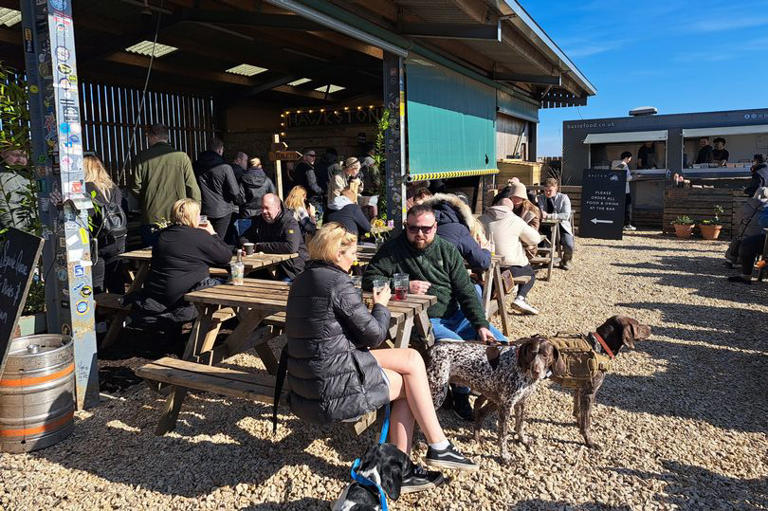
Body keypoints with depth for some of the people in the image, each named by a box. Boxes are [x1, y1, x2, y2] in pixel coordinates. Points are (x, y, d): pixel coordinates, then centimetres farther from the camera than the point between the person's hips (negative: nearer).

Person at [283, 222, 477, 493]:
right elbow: (373, 335, -12)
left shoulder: (302, 281, 10)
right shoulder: (339, 283, -17)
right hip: (333, 384, -9)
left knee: (412, 357, 11)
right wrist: (380, 305, 6)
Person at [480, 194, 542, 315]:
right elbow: (535, 239, 1)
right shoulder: (515, 220, -8)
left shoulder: (482, 219, 1)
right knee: (531, 273, 26)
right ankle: (520, 298, 2)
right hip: (510, 268, -4)